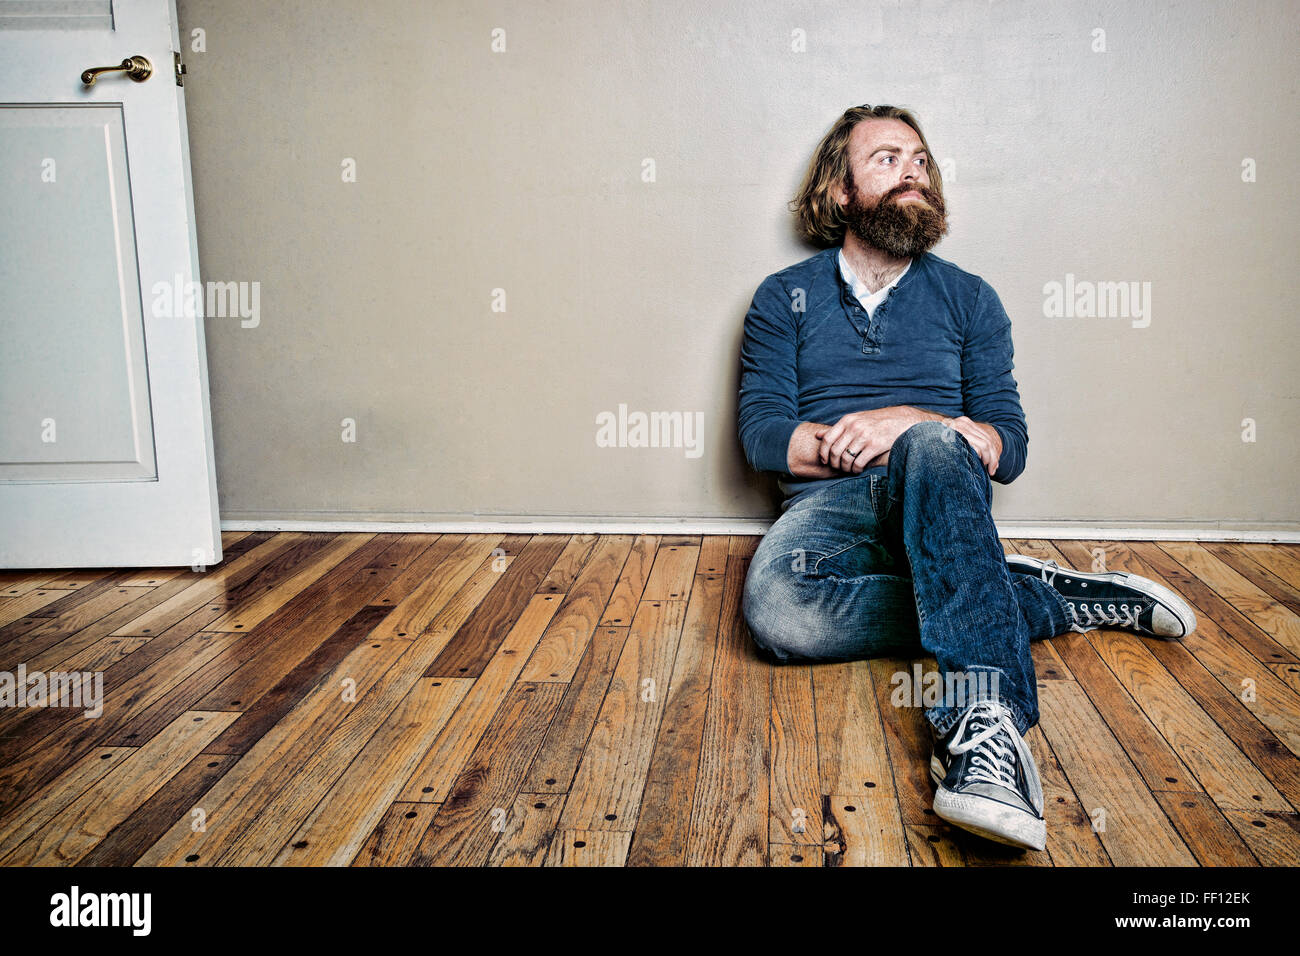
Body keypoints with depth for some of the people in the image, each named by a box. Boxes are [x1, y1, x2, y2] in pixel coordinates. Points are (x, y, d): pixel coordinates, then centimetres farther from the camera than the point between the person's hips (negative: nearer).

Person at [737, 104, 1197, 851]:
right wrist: (850, 445, -8)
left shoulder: (969, 299, 15)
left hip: (935, 505, 0)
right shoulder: (784, 298, 13)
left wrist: (912, 426, -11)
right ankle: (1048, 601, -25)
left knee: (932, 448, -38)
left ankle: (984, 719, -51)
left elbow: (1009, 446, 7)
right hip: (827, 509, 0)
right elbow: (762, 433, 1)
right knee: (776, 606, -36)